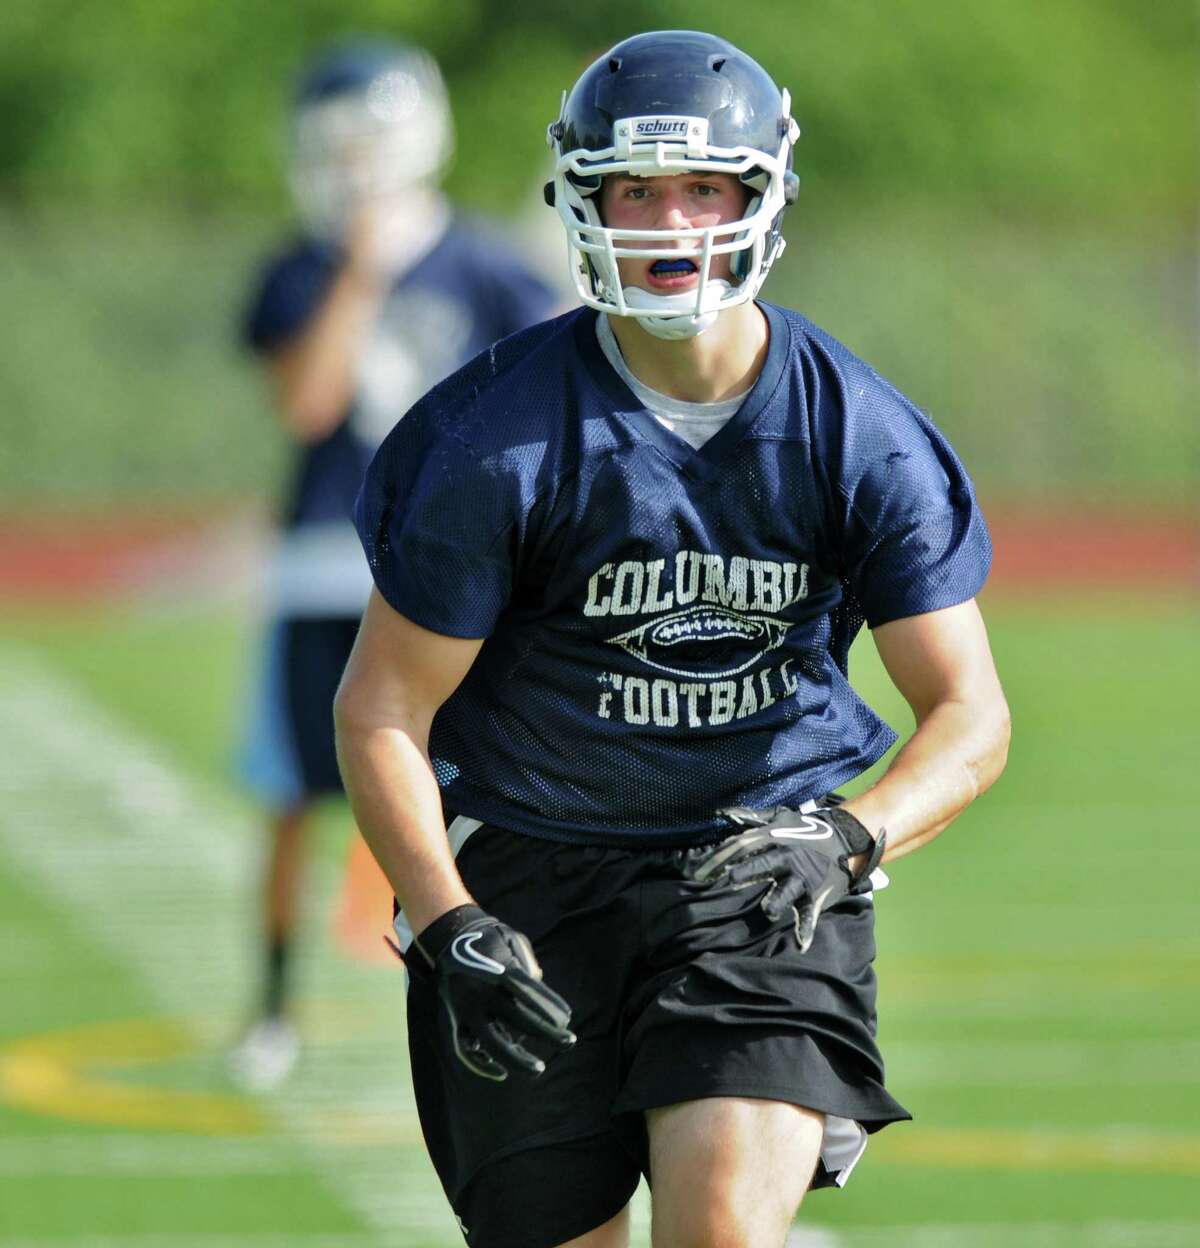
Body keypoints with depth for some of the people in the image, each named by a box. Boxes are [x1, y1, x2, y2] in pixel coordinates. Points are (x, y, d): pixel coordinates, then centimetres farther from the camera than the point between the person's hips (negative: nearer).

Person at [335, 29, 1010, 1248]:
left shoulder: (862, 439, -6)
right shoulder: (500, 437, -11)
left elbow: (968, 714, -2)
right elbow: (381, 712, -6)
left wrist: (851, 835, -22)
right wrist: (449, 930, -19)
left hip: (765, 873, 0)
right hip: (531, 880, 0)